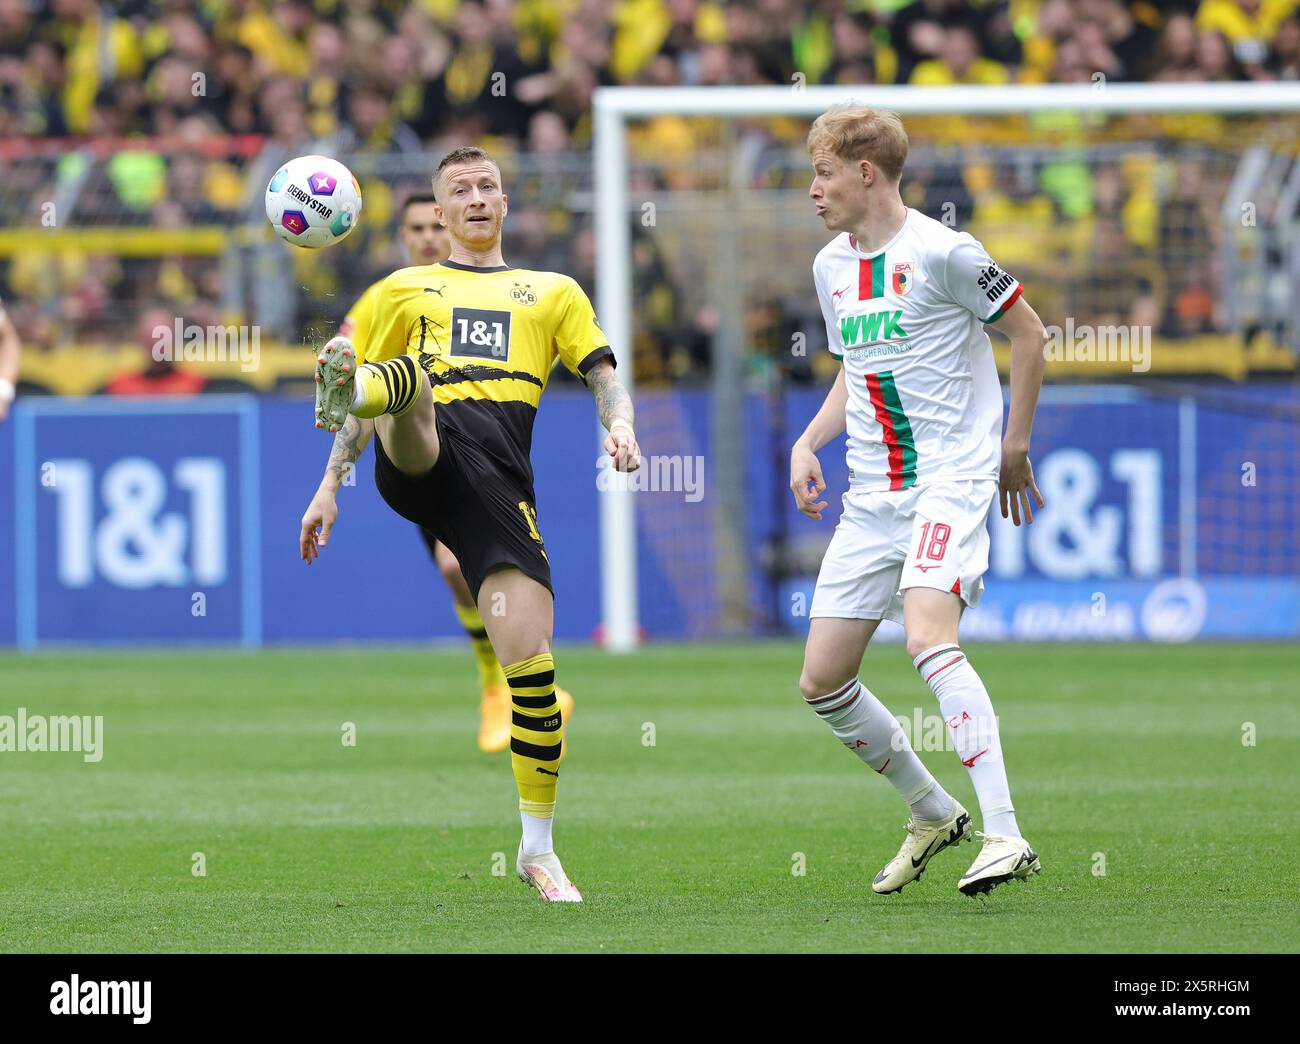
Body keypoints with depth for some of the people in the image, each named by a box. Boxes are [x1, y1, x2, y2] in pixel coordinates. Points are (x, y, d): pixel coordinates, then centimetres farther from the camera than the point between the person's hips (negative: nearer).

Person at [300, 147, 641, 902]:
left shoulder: (553, 293, 29)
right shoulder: (406, 289, 29)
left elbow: (605, 379, 17)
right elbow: (383, 403, 30)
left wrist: (620, 425, -5)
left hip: (498, 481, 0)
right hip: (418, 462, 0)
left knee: (532, 664, -10)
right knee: (413, 384, -37)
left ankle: (539, 847, 4)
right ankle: (344, 387, -76)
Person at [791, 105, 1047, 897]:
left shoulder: (940, 252, -10)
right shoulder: (832, 266, 13)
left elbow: (1029, 333, -2)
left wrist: (1013, 447, 2)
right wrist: (809, 442, 11)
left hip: (952, 481, -8)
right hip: (872, 496, 8)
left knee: (928, 635, -30)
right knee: (822, 680, 4)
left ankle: (1005, 835, -31)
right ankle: (932, 813, 24)